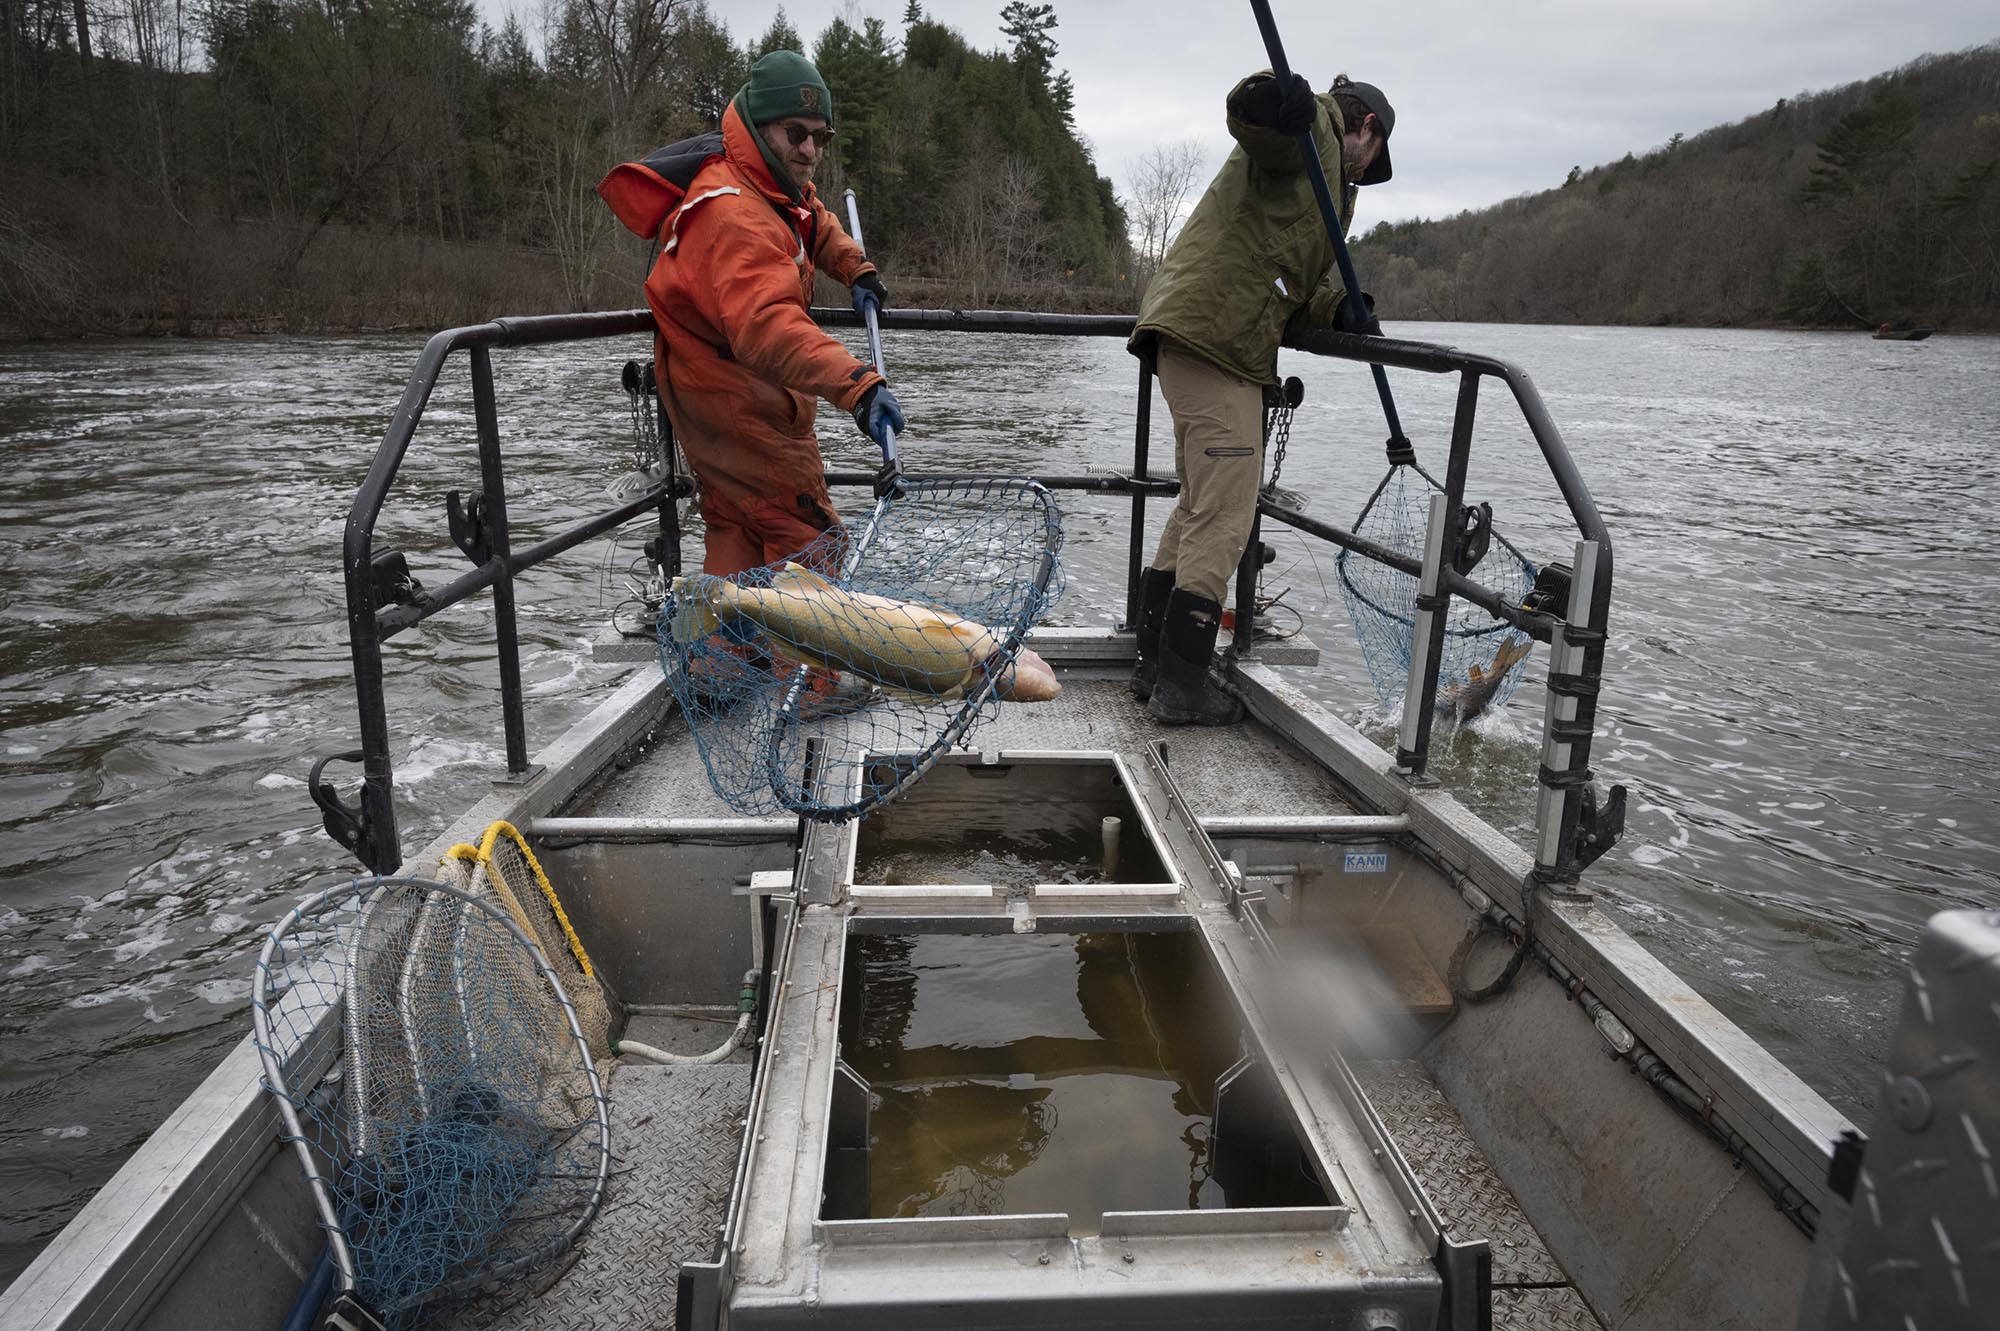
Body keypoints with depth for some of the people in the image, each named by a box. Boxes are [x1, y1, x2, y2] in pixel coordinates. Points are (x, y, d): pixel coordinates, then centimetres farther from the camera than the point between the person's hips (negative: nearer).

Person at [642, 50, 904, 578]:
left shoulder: (779, 189, 3)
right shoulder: (735, 215, -30)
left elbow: (814, 222, 29)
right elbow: (765, 325, -47)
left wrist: (855, 267, 11)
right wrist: (855, 383, -58)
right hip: (740, 404, -11)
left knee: (736, 526, 18)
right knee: (810, 541, -6)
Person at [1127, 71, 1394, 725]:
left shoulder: (1325, 180, 32)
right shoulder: (1314, 127, 4)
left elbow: (1294, 282, 21)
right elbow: (1252, 119, -19)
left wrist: (1338, 311, 4)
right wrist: (1272, 97, -40)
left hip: (1191, 338, 11)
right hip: (1215, 338, -11)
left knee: (1198, 506, 16)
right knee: (1223, 517, -10)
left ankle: (1154, 664, 22)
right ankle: (1181, 684, -7)